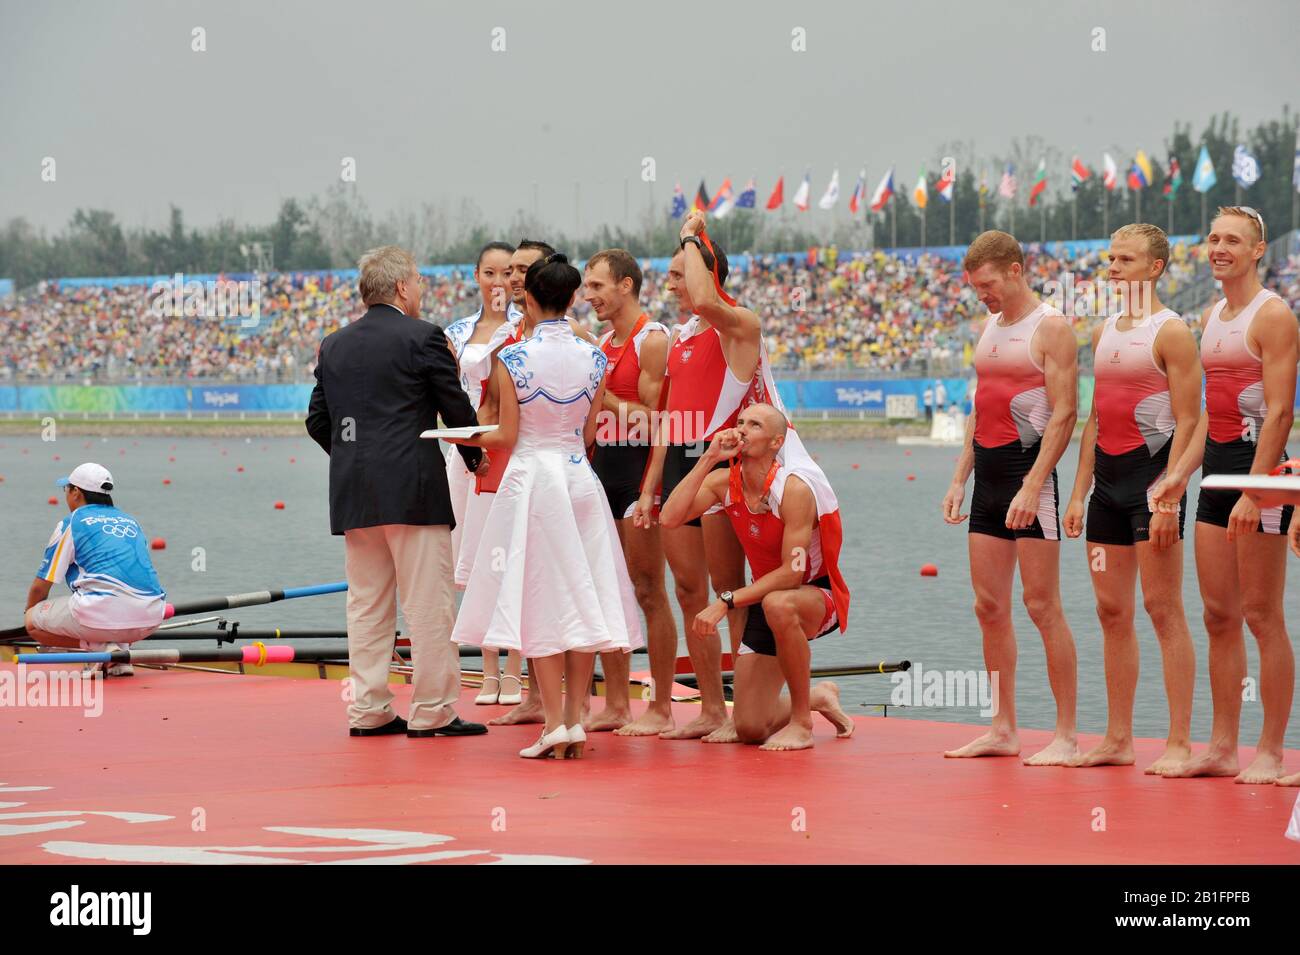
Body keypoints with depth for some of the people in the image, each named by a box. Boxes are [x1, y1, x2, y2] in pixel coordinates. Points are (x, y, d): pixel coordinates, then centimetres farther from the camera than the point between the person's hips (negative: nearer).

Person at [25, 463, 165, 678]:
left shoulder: (70, 524, 9)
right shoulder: (132, 522, 24)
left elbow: (40, 587, 12)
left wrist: (31, 614, 33)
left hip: (102, 611, -6)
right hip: (149, 621, 6)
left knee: (32, 622, 11)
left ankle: (100, 646, -6)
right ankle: (118, 661, 11)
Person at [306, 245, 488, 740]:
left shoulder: (334, 345, 12)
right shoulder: (423, 337, -6)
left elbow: (317, 420, 13)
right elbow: (456, 407, -2)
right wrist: (475, 458, 14)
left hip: (352, 494, 6)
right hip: (413, 489, -6)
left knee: (367, 605, 10)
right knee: (428, 604, -1)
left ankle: (368, 710, 11)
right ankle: (433, 711, -1)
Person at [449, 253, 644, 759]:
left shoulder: (514, 357, -10)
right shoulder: (592, 357, 1)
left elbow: (508, 437, -6)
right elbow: (589, 434, 7)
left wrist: (470, 438, 13)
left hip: (530, 475, -3)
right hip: (580, 479, 3)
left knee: (541, 601, 0)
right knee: (581, 597, 8)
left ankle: (554, 722, -3)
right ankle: (575, 717, 7)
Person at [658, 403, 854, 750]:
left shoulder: (794, 488, -24)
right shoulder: (724, 482, -6)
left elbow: (792, 572, -28)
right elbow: (669, 519, -21)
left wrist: (726, 602, -33)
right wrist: (708, 458, -23)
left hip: (818, 595, -6)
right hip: (767, 598, 6)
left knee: (778, 605, -44)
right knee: (748, 729, -1)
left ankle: (801, 722, -26)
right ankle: (820, 698, 33)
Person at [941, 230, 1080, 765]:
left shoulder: (1051, 328, -8)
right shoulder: (989, 328, 16)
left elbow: (1064, 413, -14)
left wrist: (1032, 486, -21)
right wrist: (959, 478, 15)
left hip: (1029, 470, -8)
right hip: (988, 476, 8)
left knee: (1042, 606, -8)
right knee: (989, 607, 8)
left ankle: (1066, 735, -5)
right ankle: (1003, 730, 15)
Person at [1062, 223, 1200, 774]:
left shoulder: (1171, 331, -7)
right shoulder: (1104, 333, 16)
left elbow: (1187, 422, -12)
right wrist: (1079, 492, 13)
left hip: (1151, 472, -8)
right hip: (1108, 478, 8)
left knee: (1163, 608, -8)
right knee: (1112, 610, 8)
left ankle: (1179, 742, -7)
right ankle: (1118, 739, 13)